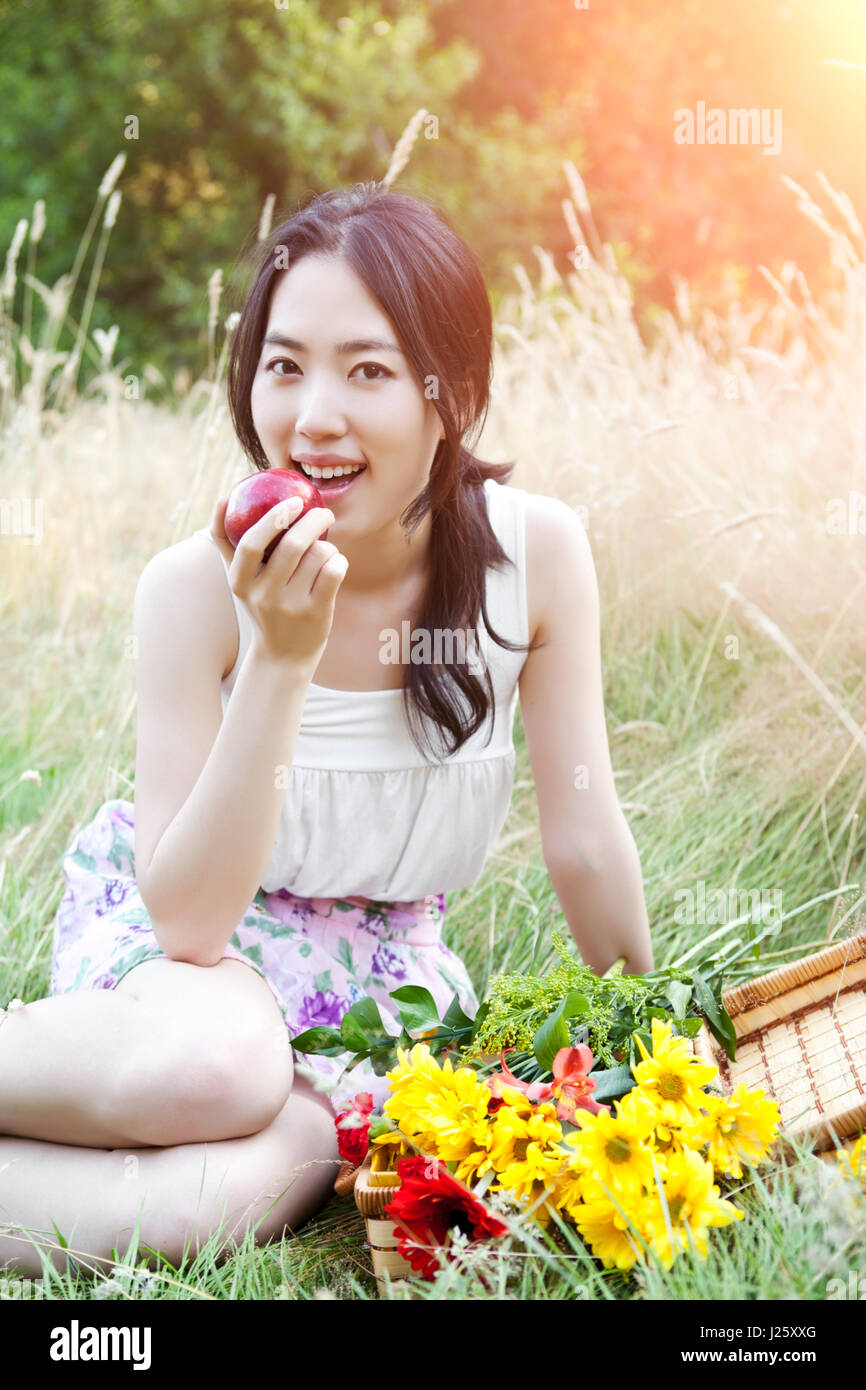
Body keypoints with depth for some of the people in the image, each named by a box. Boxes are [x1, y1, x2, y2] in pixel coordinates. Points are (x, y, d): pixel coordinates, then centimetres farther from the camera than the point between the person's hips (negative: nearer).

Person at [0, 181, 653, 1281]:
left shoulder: (536, 554, -15)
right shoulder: (196, 585, -19)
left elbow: (586, 842, -3)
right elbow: (187, 914, -22)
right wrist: (282, 656, -30)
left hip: (384, 959, 2)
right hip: (188, 938, -1)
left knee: (258, 1183, -32)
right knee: (216, 1061, -38)